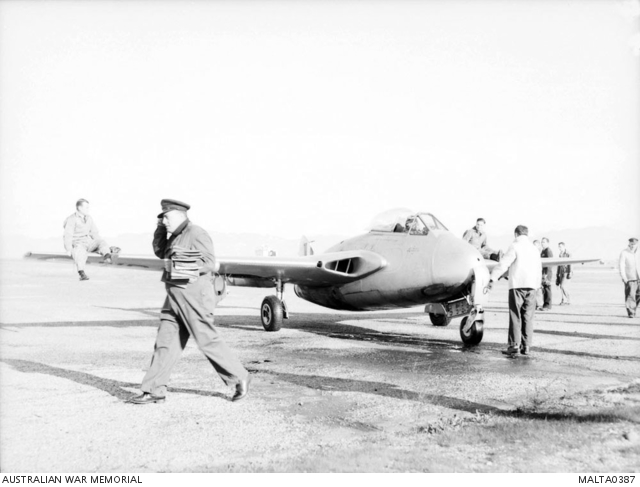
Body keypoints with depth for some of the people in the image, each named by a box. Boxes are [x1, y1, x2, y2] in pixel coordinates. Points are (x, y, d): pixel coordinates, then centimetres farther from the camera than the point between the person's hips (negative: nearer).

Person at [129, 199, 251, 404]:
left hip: (194, 295, -9)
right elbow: (159, 252, 28)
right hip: (175, 297, 9)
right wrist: (160, 229, 14)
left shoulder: (196, 234, -11)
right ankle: (154, 391, 7)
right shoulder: (176, 236, 16)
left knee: (207, 341, -4)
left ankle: (239, 378, 11)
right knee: (165, 342, 4)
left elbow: (210, 263, -17)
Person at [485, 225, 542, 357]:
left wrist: (492, 279, -12)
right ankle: (526, 346, 8)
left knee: (515, 316, -3)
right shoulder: (534, 249, 17)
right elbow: (539, 270, 19)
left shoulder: (515, 247, -2)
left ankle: (514, 345, -6)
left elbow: (503, 264, -11)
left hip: (517, 285, -5)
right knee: (528, 317, 7)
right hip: (531, 286, 5)